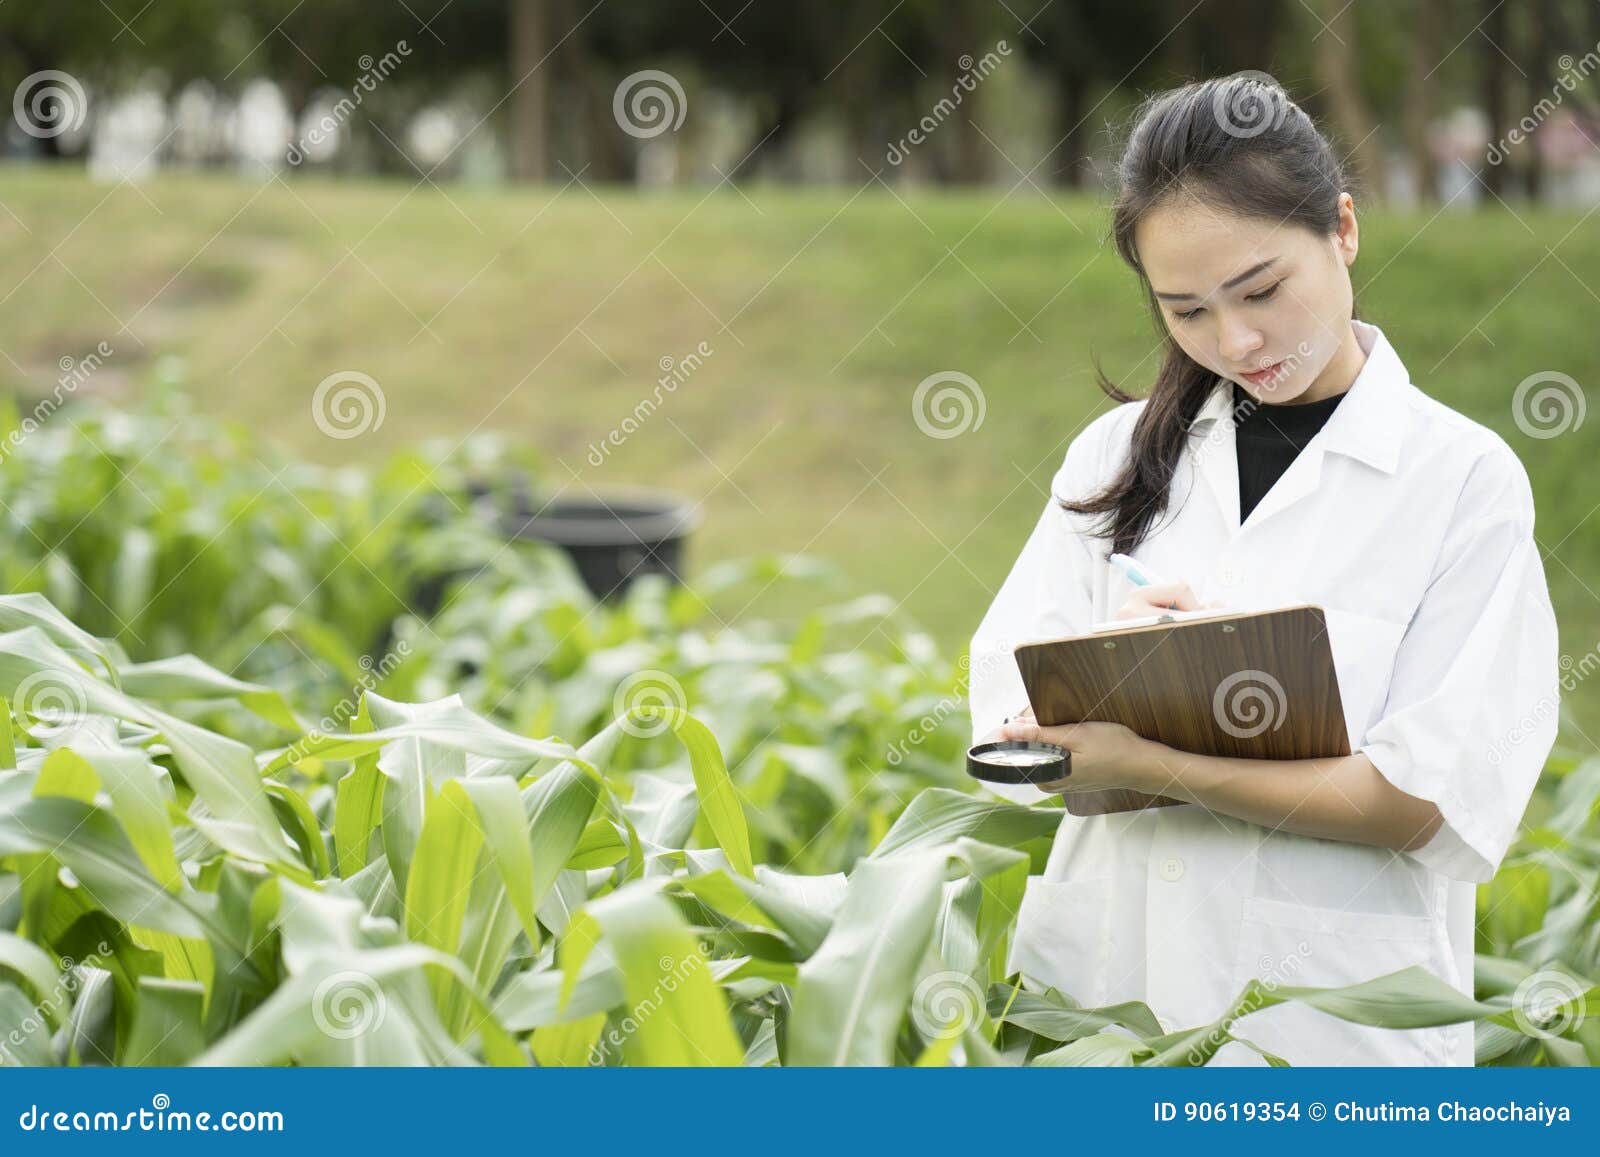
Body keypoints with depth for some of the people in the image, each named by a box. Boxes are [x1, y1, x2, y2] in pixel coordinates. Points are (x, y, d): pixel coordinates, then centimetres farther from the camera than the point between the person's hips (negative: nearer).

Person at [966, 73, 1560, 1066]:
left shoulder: (1464, 479, -4)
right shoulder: (1119, 455, 8)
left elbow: (1430, 804, -12)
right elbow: (1009, 718, 2)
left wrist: (1147, 766, -22)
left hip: (1330, 1020, -3)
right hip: (1093, 987, 3)